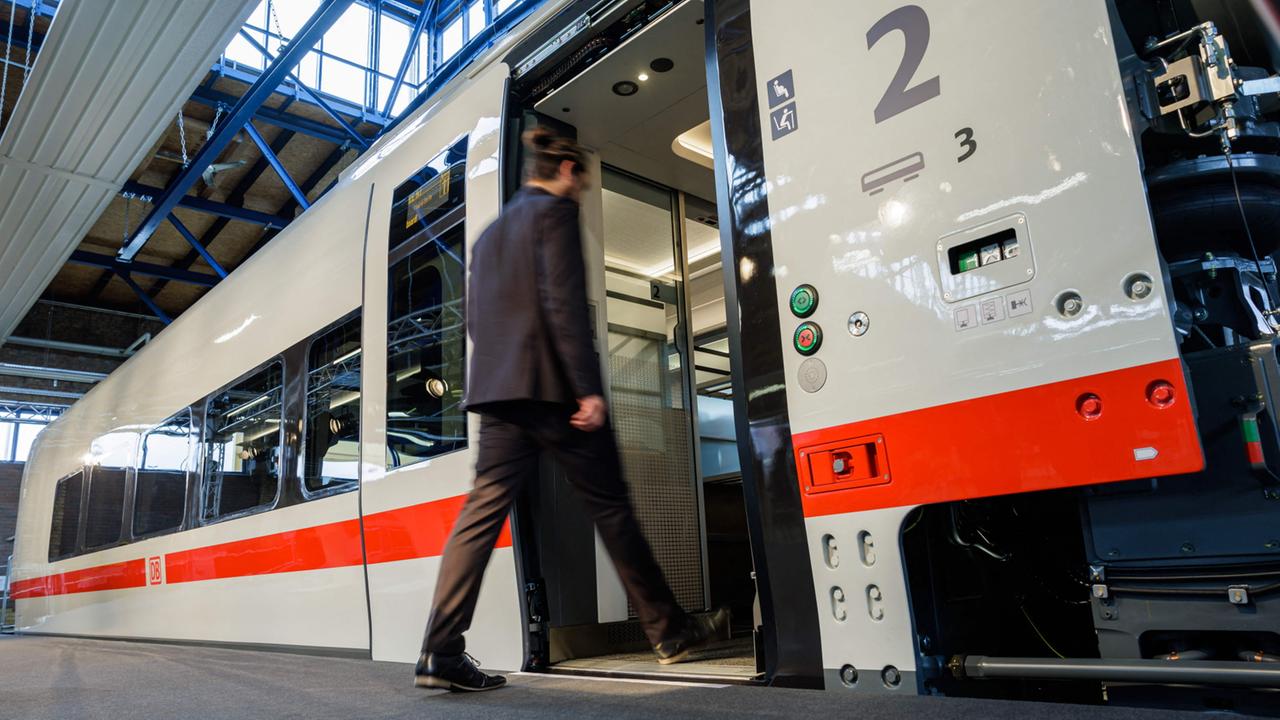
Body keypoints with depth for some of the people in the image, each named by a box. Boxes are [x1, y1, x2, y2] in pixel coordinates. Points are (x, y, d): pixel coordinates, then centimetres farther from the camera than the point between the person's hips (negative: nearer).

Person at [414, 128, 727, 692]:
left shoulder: (491, 232, 22)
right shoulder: (555, 212, -2)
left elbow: (475, 318, 20)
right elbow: (564, 304, -15)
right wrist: (589, 387, -18)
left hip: (498, 390, 7)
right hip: (553, 386, -7)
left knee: (483, 512, 2)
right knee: (610, 505, 2)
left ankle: (441, 652, -1)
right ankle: (669, 632, 14)